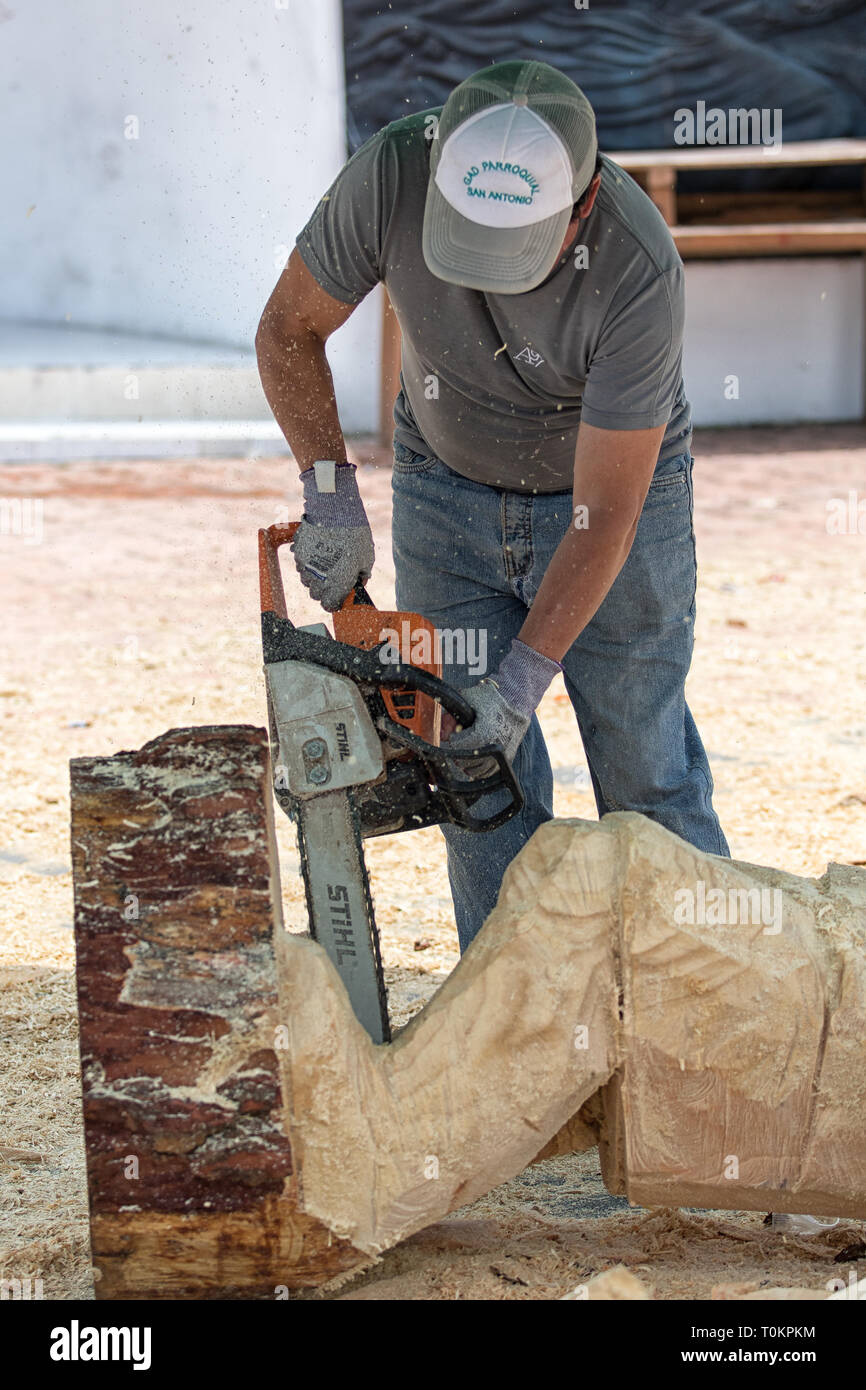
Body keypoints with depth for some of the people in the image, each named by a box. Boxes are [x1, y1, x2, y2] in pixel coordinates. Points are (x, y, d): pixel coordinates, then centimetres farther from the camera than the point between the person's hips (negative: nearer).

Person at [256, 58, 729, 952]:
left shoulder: (637, 270, -36)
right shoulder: (393, 175, -29)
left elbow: (602, 517, -28)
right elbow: (289, 331, -10)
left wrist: (523, 680, -29)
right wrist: (330, 495, -19)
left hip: (615, 484, -2)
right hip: (446, 485, 3)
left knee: (647, 777, 1)